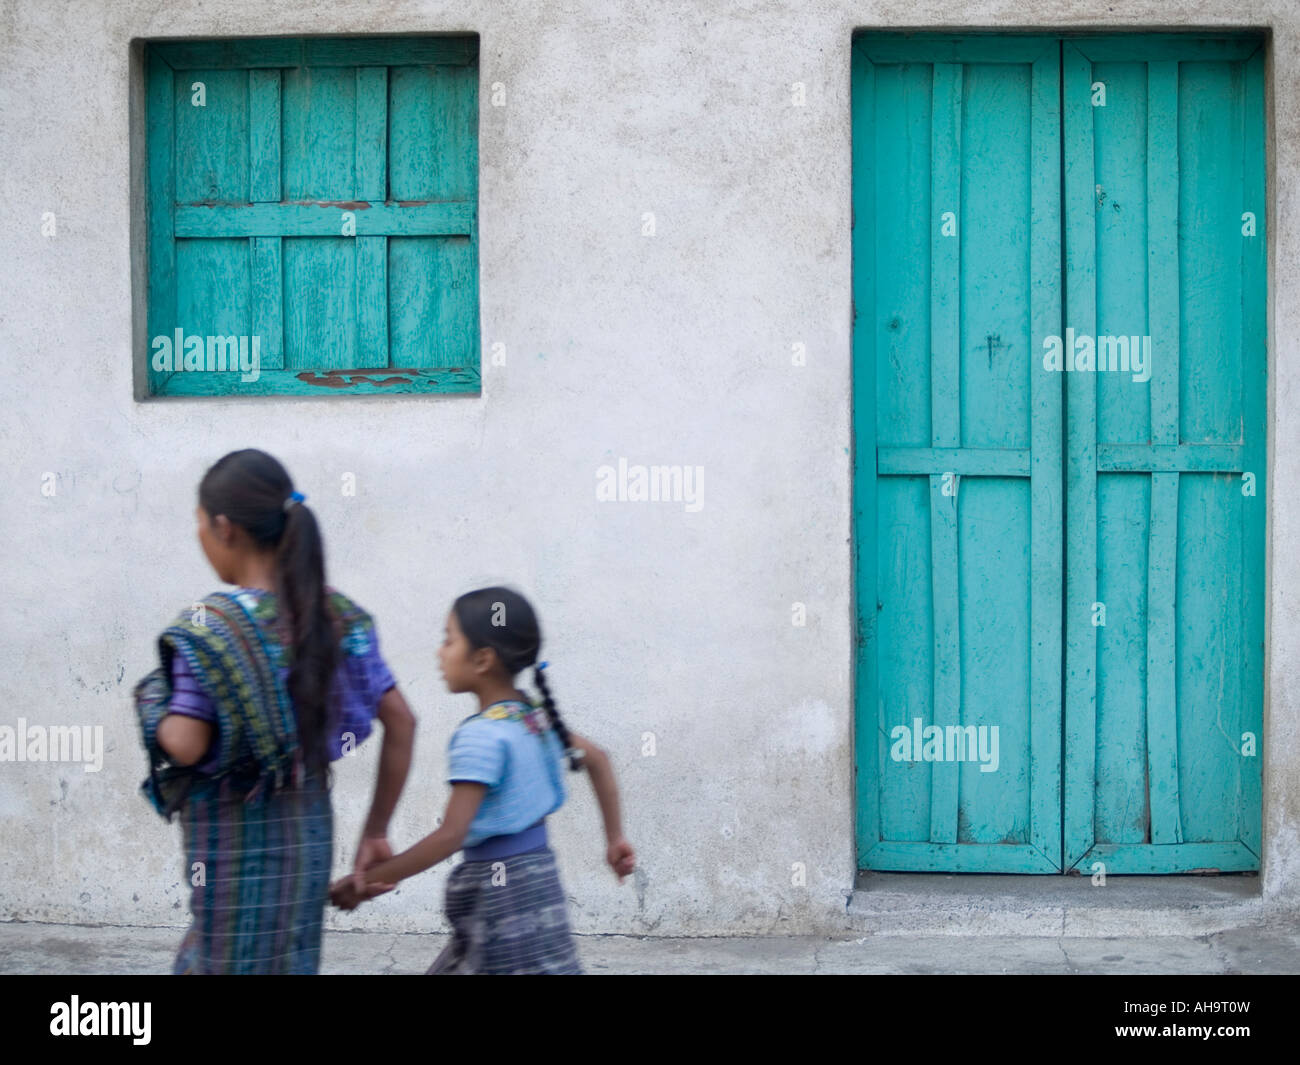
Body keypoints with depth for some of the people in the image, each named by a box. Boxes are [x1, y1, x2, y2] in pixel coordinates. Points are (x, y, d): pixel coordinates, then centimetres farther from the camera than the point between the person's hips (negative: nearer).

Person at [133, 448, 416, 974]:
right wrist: (375, 833, 12)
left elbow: (187, 746, -24)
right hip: (309, 830, 7)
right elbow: (400, 721, 5)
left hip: (238, 846, -7)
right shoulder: (332, 616, 4)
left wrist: (153, 703, -1)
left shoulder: (209, 629, -17)